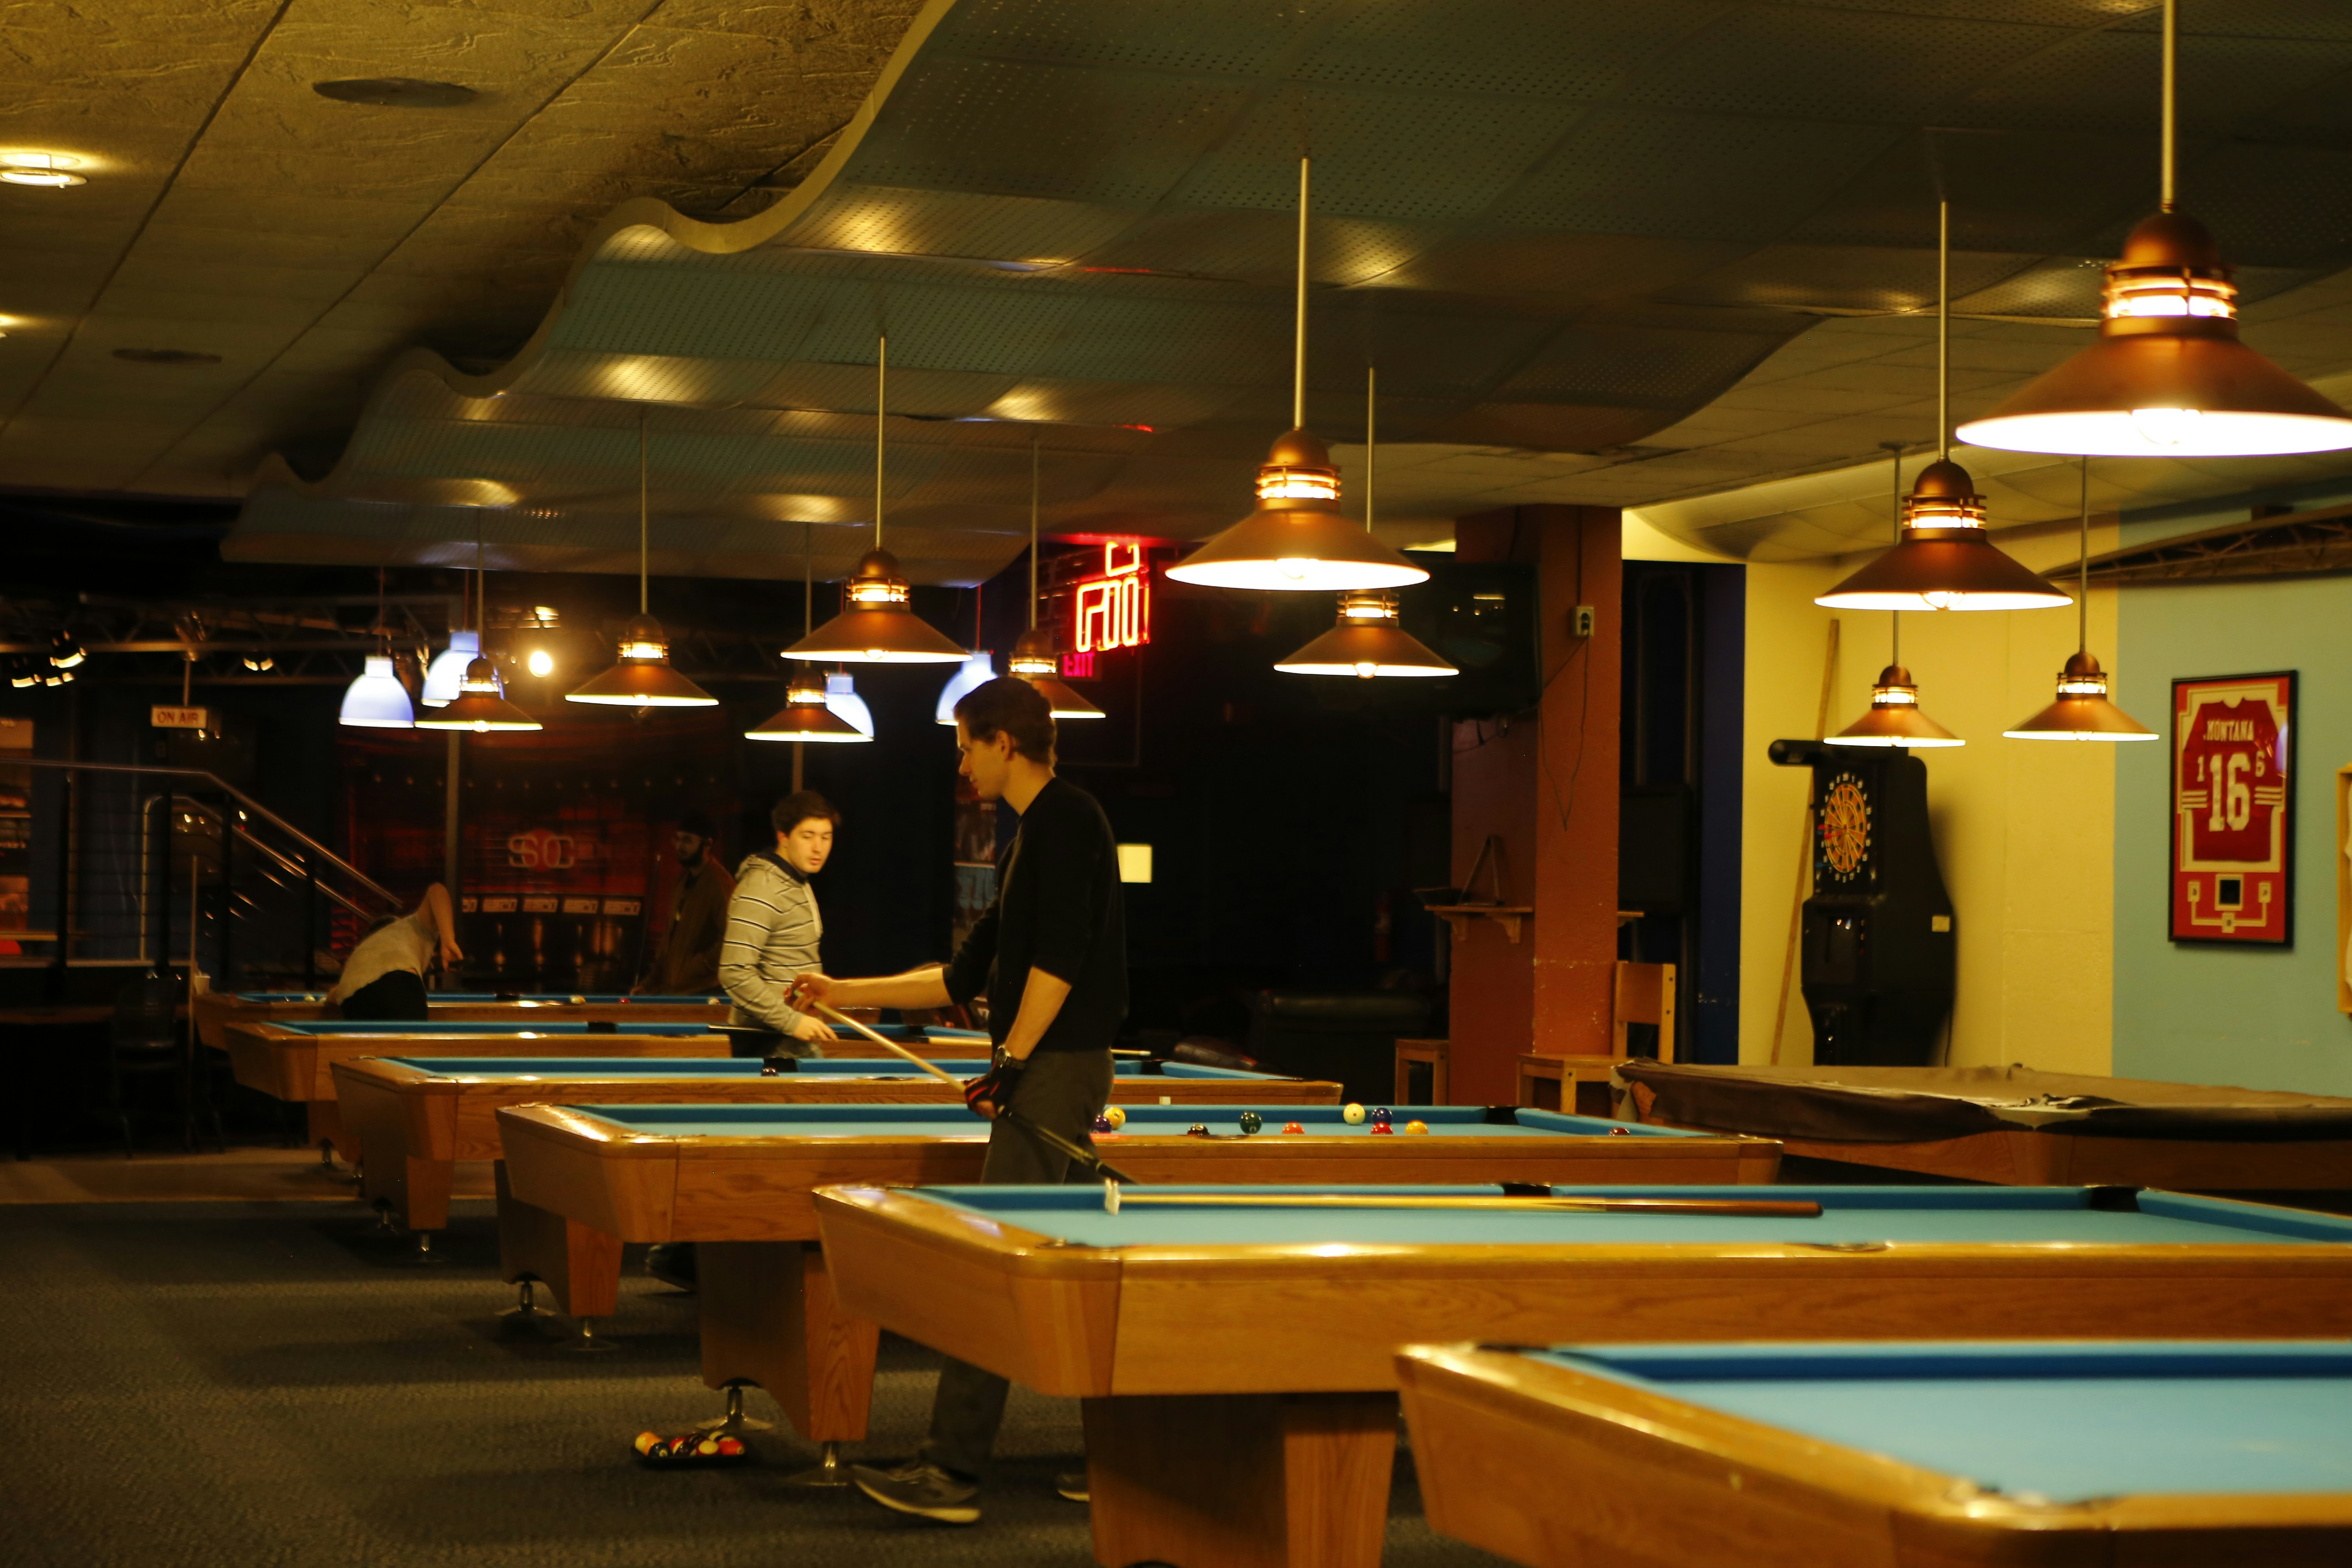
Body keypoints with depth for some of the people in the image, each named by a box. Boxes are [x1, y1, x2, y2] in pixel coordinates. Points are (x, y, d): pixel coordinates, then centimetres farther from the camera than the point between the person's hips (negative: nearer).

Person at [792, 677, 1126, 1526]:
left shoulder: (1066, 820, -10)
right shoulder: (1028, 839, 20)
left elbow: (1060, 956, -19)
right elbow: (967, 973, 24)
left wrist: (1012, 1060, -17)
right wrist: (847, 993, 24)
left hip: (1057, 1068, -10)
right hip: (1057, 1074, 10)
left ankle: (952, 1470, -14)